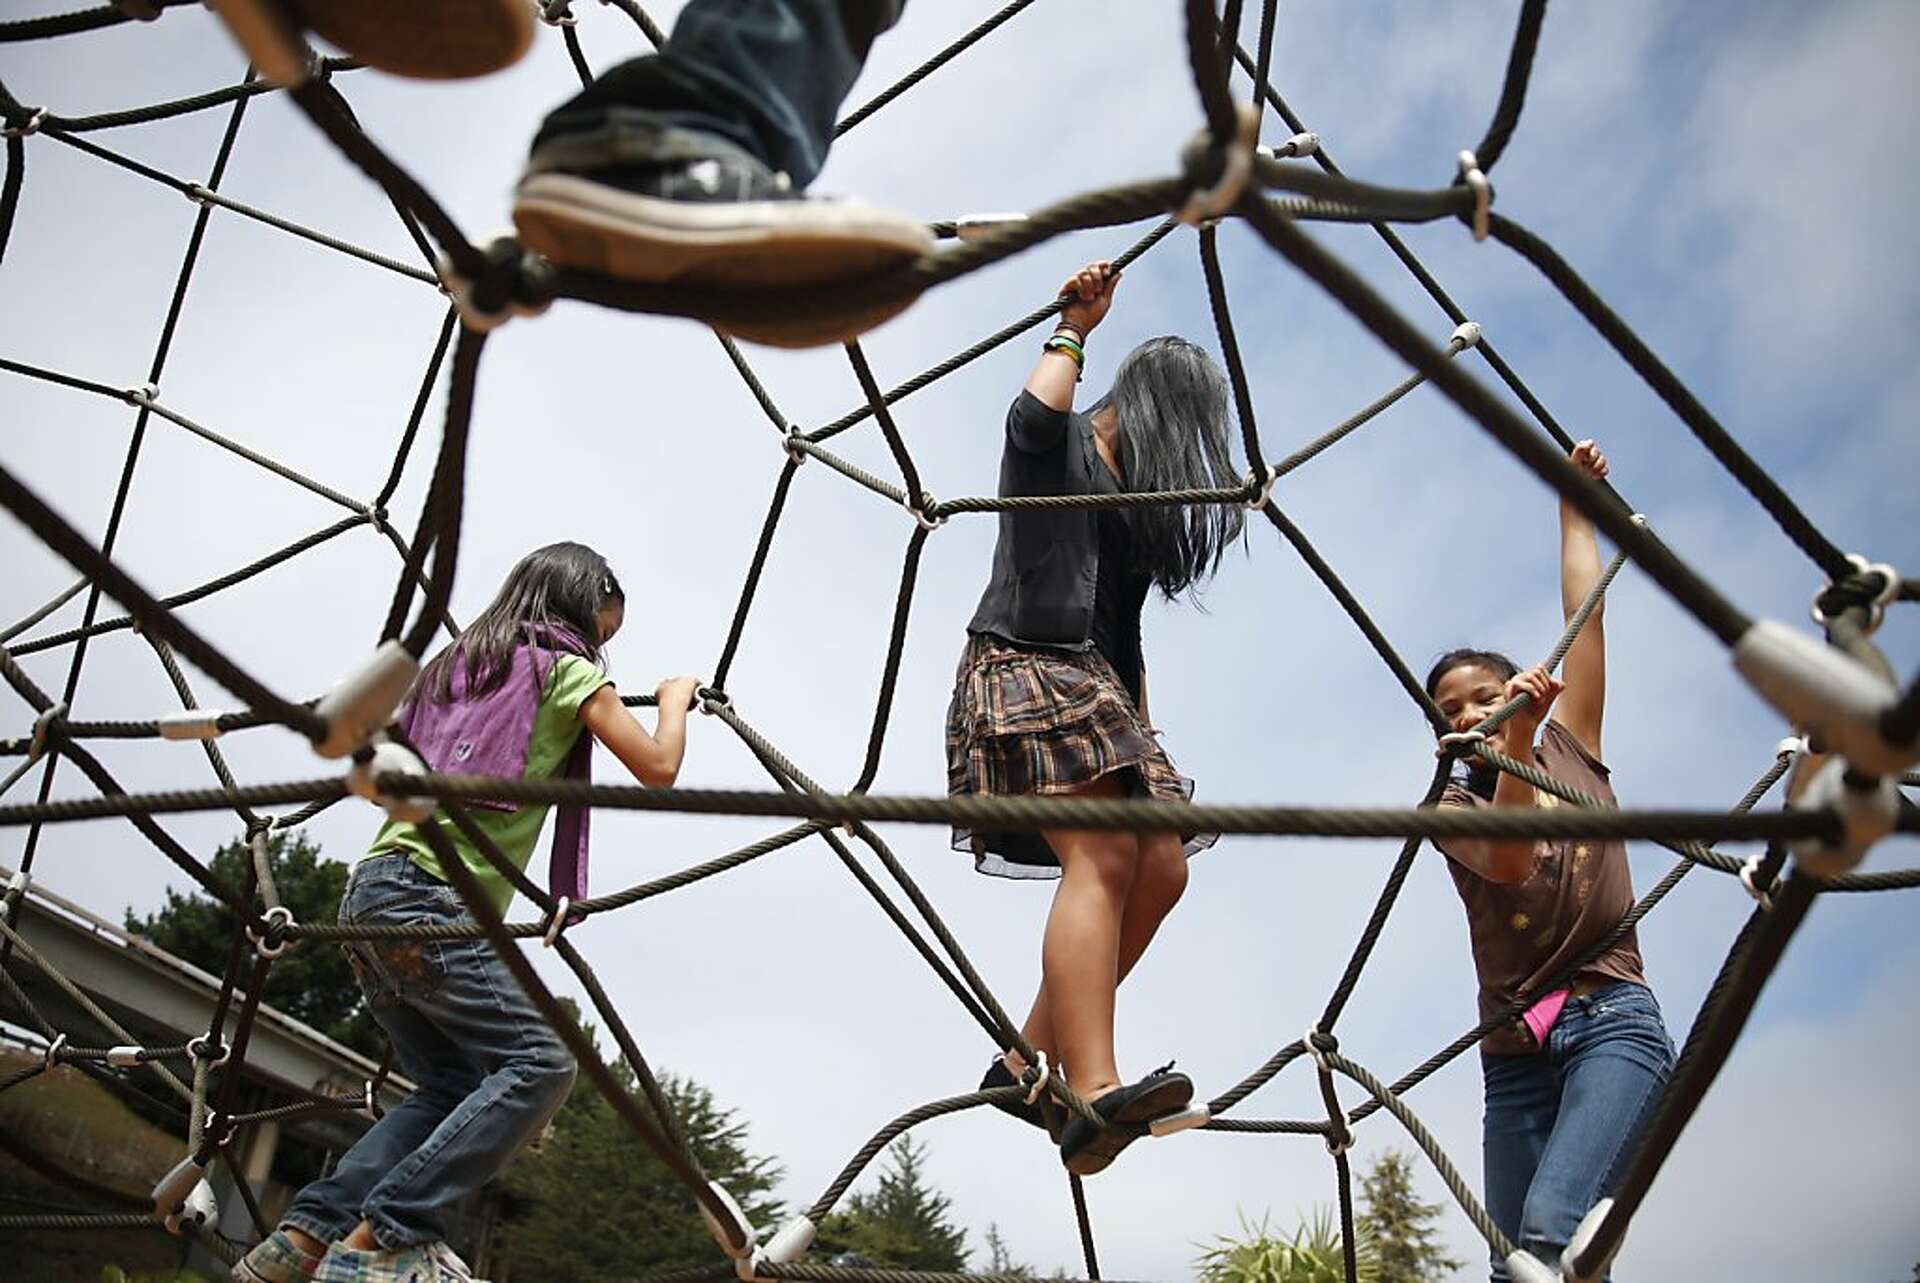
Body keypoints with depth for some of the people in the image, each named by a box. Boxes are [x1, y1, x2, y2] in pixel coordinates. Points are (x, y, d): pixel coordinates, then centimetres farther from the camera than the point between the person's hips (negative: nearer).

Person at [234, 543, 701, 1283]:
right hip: (426, 897, -9)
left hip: (370, 892, 9)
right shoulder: (567, 669, 5)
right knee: (538, 1064, -13)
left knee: (450, 1086, 11)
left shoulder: (456, 663, 26)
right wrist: (676, 700, 20)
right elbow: (657, 768, 2)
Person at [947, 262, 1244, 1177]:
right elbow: (1034, 415, -19)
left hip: (1091, 684, 8)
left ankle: (1030, 1063, -2)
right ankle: (1093, 1093, -36)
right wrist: (1075, 328, -3)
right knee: (1102, 857, -25)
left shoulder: (1138, 502, 26)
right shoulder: (1062, 445, 7)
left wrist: (1139, 739, 21)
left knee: (1161, 865, -6)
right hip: (1022, 665, -8)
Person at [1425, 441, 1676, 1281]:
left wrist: (1575, 505, 15)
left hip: (1611, 1021, -2)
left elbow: (1585, 614, 10)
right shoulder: (1451, 809, 9)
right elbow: (1507, 860, -14)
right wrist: (1516, 742, -26)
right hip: (1516, 1048, 2)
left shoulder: (1569, 751, 12)